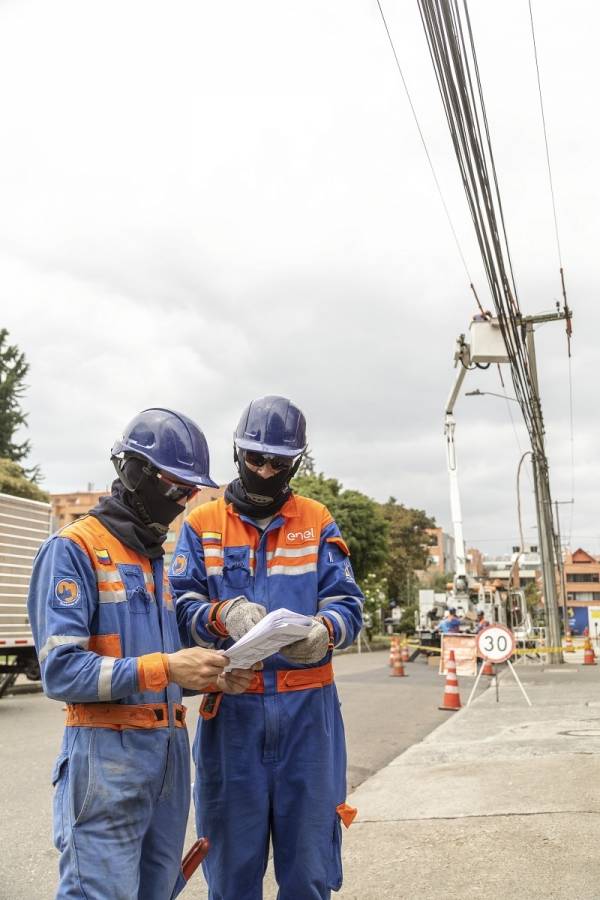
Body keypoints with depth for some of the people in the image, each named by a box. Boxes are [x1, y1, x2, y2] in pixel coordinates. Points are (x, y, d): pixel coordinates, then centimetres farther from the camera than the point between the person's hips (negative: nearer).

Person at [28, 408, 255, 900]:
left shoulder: (157, 559, 16)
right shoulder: (73, 549, -9)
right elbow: (61, 670, -17)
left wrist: (211, 675, 3)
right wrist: (166, 668, -23)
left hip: (170, 748, 8)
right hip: (107, 753, -7)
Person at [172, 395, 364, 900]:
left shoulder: (318, 523, 8)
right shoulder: (202, 525, 6)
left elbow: (347, 604, 0)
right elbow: (181, 608, -3)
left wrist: (324, 630, -22)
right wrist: (223, 615, -24)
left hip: (307, 706, 1)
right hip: (231, 709, 0)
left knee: (308, 856, 8)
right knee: (233, 856, 9)